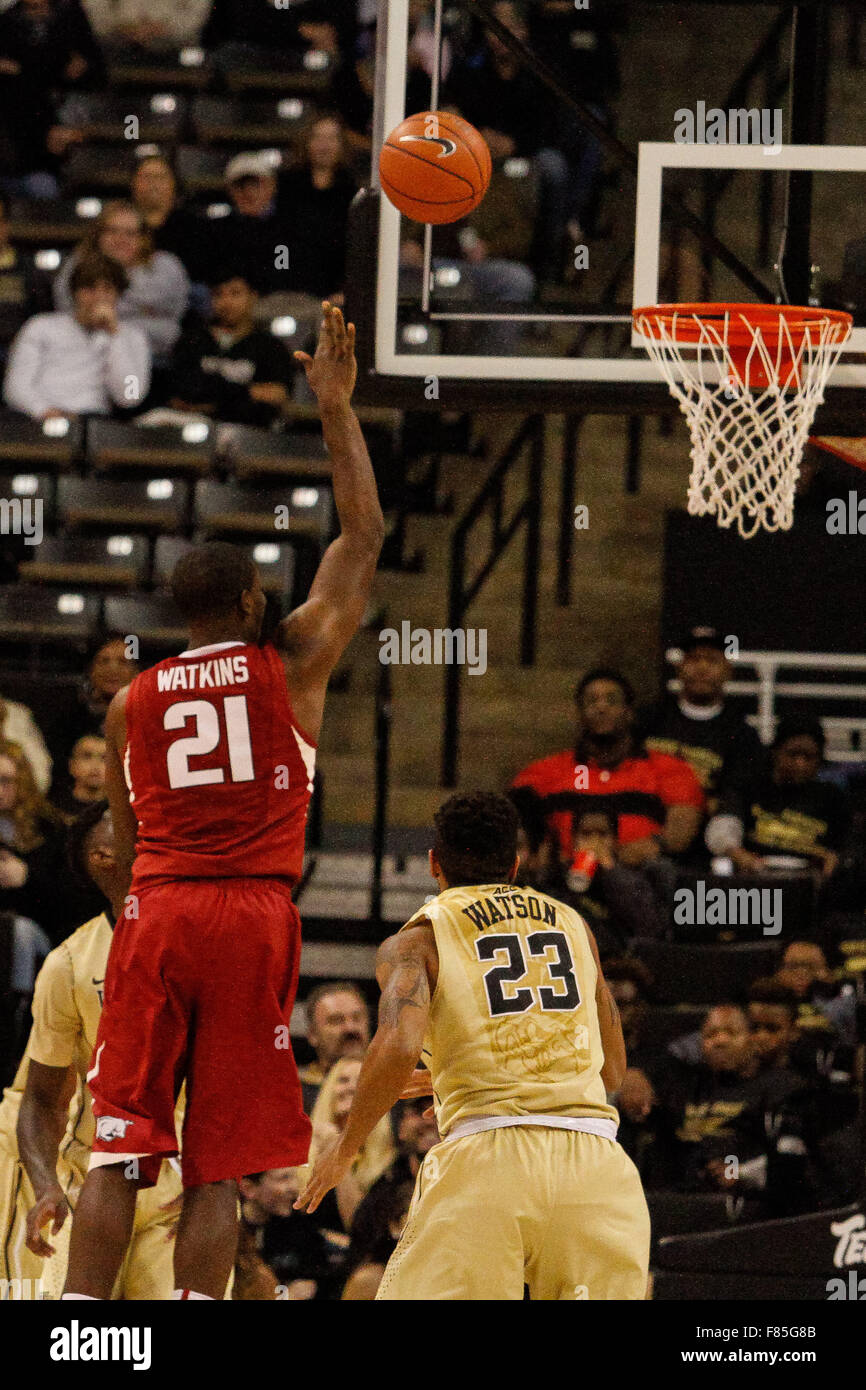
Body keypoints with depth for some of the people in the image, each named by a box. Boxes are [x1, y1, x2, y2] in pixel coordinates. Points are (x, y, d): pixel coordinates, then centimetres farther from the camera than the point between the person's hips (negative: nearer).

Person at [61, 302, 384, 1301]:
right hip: (254, 916, -2)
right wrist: (337, 409, 15)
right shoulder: (291, 664, 6)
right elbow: (362, 537, 12)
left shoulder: (132, 702, 14)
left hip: (156, 915, 2)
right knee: (218, 1168, -1)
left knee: (117, 1155, -1)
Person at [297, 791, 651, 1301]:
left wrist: (345, 1150, 6)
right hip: (595, 1160, 3)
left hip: (486, 1154, -3)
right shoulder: (572, 925, 24)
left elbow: (399, 1049, -9)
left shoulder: (415, 941, 11)